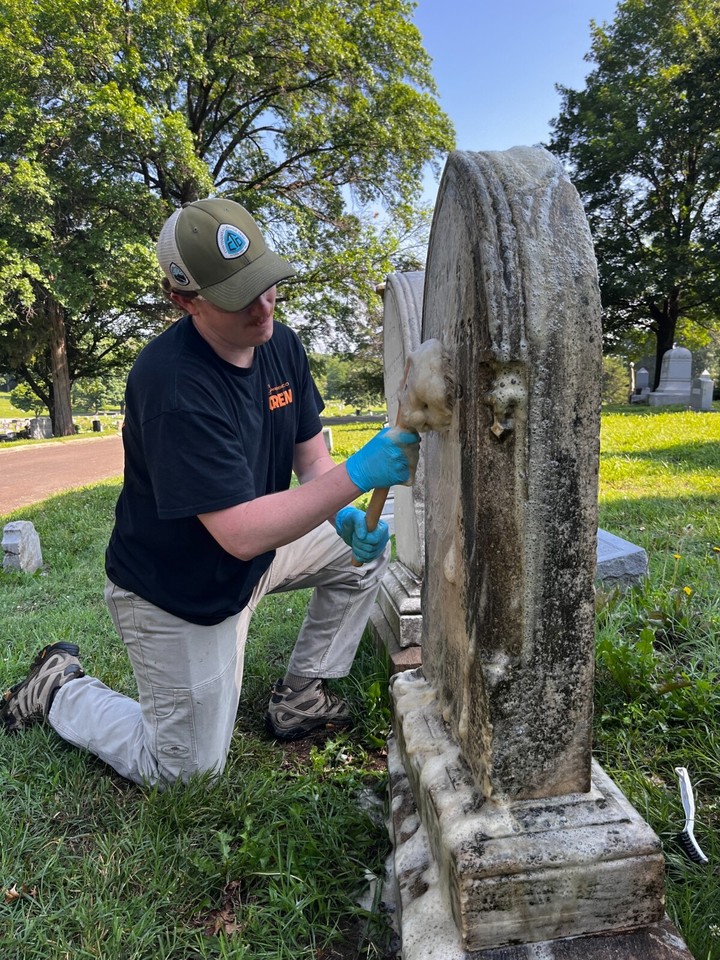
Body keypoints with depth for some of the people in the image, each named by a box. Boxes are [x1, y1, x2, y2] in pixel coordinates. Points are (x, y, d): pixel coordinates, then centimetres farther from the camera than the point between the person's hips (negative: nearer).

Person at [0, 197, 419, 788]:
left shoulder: (281, 345, -7)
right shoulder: (173, 385, -33)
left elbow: (310, 452, 2)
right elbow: (242, 534, -36)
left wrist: (344, 516, -17)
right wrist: (357, 476, -41)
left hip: (254, 556, 7)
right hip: (178, 599, -7)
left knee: (363, 546, 2)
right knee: (188, 771, 6)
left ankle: (300, 696, 15)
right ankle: (58, 689, 27)